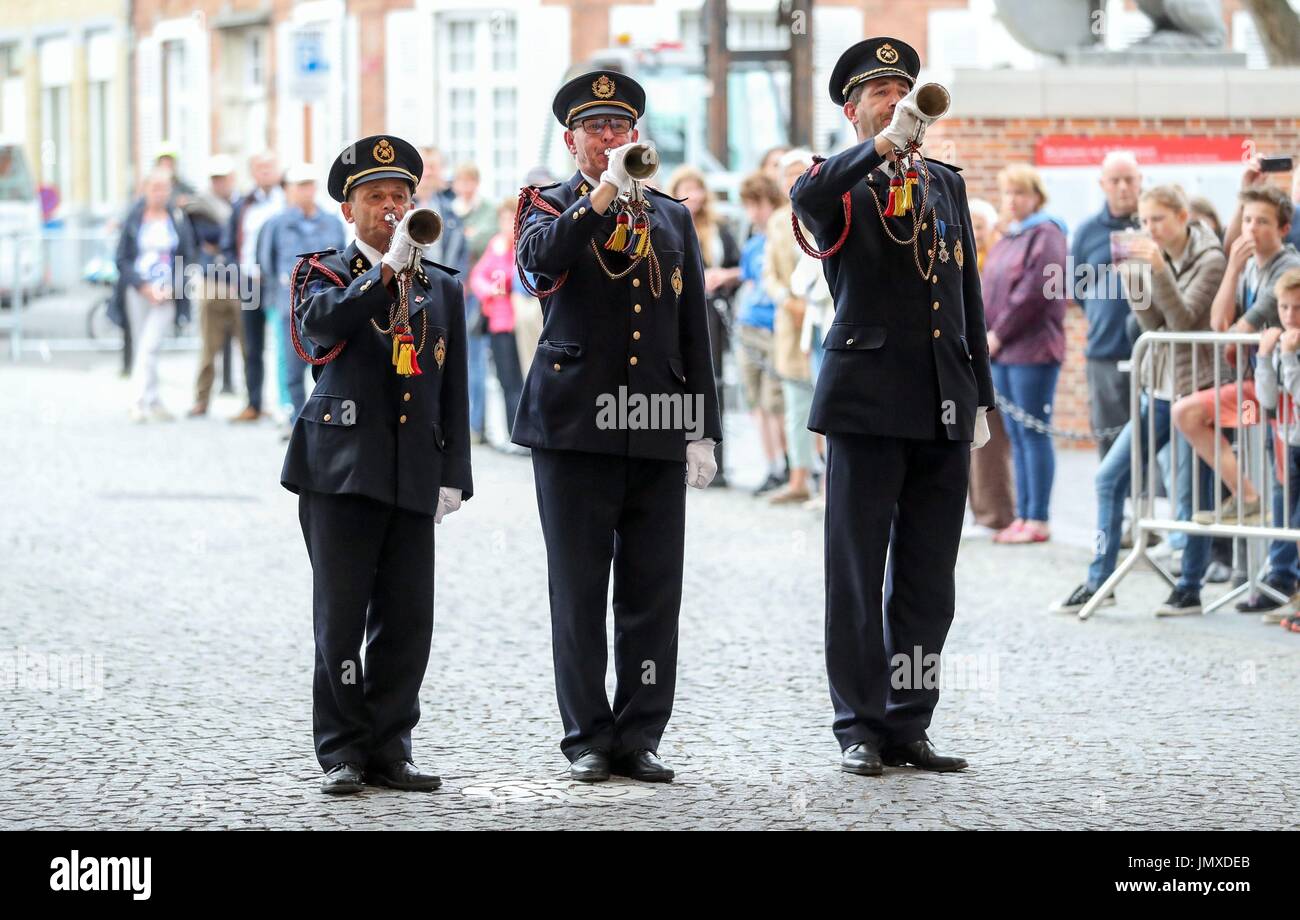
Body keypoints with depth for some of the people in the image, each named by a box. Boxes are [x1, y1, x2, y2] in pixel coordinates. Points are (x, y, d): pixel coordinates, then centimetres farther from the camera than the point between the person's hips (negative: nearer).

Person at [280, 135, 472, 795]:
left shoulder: (441, 287, 15)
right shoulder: (324, 273, 7)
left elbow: (453, 392, 14)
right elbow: (322, 320, -18)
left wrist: (452, 475, 7)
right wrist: (388, 269, -25)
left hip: (414, 477, 3)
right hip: (341, 468, -3)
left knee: (407, 622, 2)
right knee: (341, 617, -3)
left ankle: (389, 750, 10)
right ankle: (343, 754, 4)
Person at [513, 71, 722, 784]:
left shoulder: (672, 218, 17)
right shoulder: (549, 206, 7)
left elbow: (694, 331, 14)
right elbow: (541, 256, -19)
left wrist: (701, 431, 8)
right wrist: (606, 194, -24)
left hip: (657, 431, 3)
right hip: (574, 428, -3)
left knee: (654, 596, 2)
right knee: (579, 592, 1)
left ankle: (640, 737, 9)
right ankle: (588, 739, 8)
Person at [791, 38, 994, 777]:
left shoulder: (948, 185, 17)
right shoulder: (841, 187, 1)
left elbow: (969, 296, 18)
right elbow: (807, 196, -26)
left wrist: (980, 401, 14)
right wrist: (887, 143, -38)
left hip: (943, 409, 5)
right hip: (869, 402, -5)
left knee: (929, 579, 6)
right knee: (859, 575, -1)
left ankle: (909, 725, 12)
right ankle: (861, 728, 4)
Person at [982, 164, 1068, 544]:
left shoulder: (1045, 235, -7)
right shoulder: (1008, 239, 19)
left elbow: (1034, 292, -16)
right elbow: (989, 291, 19)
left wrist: (998, 334, -13)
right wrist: (986, 334, 3)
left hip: (1033, 349, -8)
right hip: (1003, 352, 8)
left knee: (1033, 434, -7)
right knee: (1016, 437, 9)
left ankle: (1038, 520, -5)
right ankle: (1023, 516, 12)